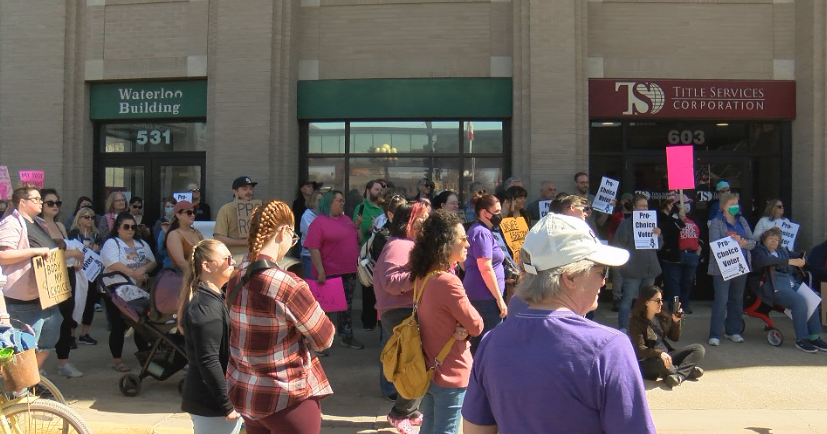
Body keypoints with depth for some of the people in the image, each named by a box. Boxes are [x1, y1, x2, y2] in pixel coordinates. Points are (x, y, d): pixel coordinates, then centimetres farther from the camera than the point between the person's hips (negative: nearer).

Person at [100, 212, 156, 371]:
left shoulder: (142, 244, 14)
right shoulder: (111, 243, -6)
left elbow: (152, 262, 9)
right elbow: (113, 264, -22)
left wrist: (143, 269, -13)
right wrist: (133, 273, -32)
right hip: (116, 290, -5)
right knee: (119, 325, 0)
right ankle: (116, 360, 11)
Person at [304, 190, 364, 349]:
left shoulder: (346, 219, 12)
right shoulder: (319, 222, -10)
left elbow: (356, 241, 20)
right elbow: (313, 248, -16)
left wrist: (357, 226, 2)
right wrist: (320, 271, -23)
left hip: (349, 272, 7)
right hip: (330, 274, -6)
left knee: (346, 306, 14)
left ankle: (347, 337, 25)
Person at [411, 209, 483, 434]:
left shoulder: (422, 276, 1)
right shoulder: (448, 282, -25)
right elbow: (476, 325, -16)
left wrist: (459, 328, -10)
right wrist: (464, 327, 3)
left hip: (429, 369, 8)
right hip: (450, 374, -8)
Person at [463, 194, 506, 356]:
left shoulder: (477, 230, 17)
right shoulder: (482, 233, -14)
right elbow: (486, 269, -19)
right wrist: (500, 299, -17)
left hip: (476, 294, 10)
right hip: (485, 297, -10)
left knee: (478, 342, 14)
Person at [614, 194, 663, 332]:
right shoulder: (627, 224, -2)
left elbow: (659, 246, 15)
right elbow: (618, 243, -8)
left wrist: (658, 236, -4)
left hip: (650, 269, 6)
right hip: (633, 270, -5)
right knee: (627, 299, -5)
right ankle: (622, 329, 0)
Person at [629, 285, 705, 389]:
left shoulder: (663, 317, 8)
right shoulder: (636, 322, -13)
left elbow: (675, 338, 15)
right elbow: (639, 350, -21)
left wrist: (676, 322, -2)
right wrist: (659, 353, -36)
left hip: (666, 356, 8)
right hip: (647, 362, -8)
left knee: (699, 348, -6)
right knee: (661, 362, -42)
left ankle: (678, 376, -30)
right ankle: (687, 372, -9)